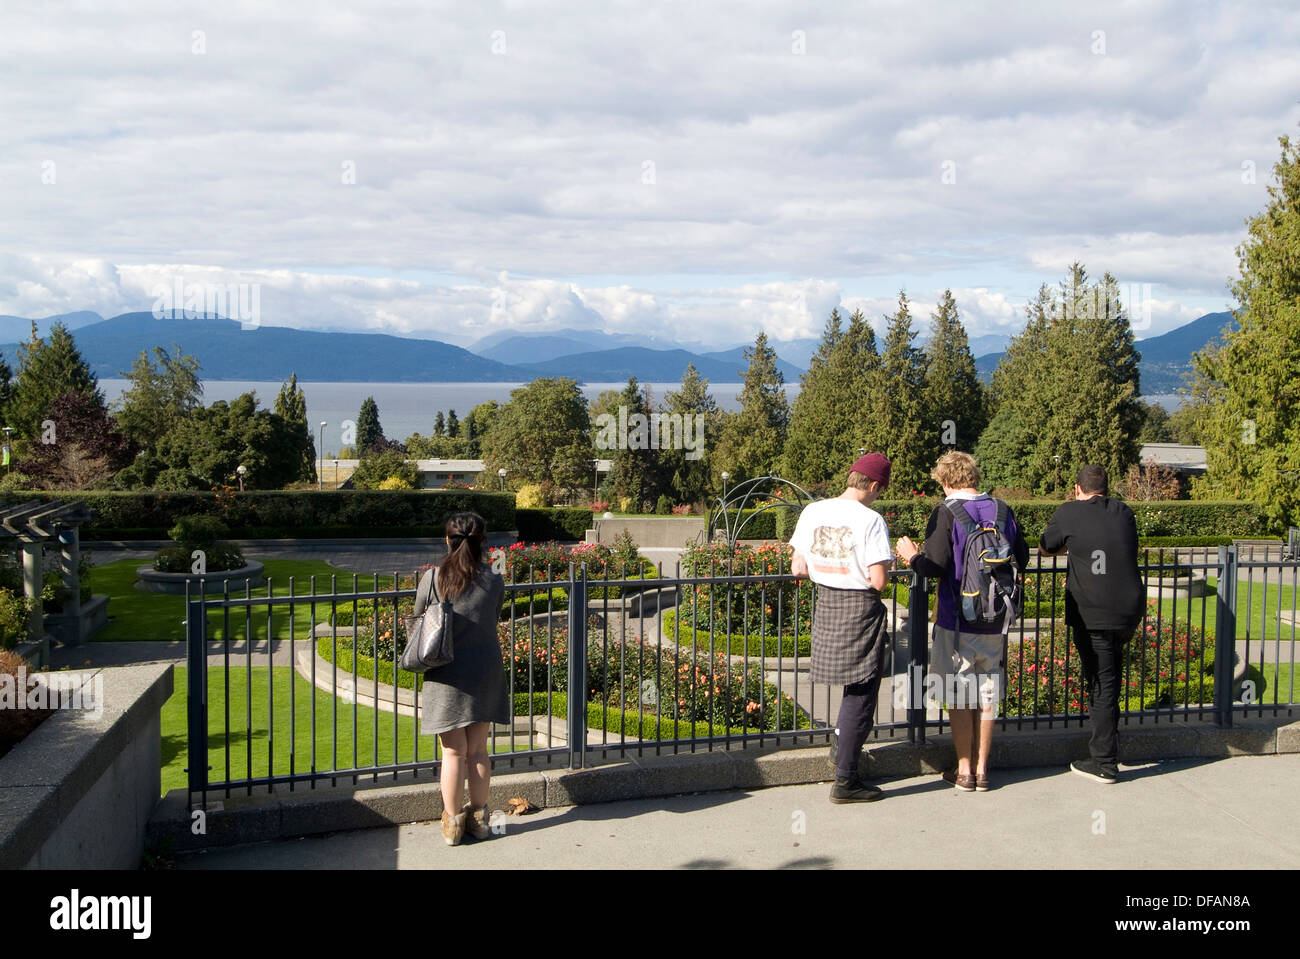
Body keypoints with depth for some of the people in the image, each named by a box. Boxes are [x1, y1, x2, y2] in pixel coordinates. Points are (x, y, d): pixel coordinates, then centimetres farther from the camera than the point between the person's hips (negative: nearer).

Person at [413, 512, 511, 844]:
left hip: (447, 676, -2)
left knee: (453, 753, 7)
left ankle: (452, 823, 15)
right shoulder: (494, 580, -6)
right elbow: (493, 622, 5)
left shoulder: (432, 578, -10)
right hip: (485, 673, 2)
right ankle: (479, 819, 23)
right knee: (478, 751, 13)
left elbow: (418, 618, 2)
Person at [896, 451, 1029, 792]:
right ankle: (982, 769, 19)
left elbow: (935, 567, -19)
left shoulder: (946, 513, -13)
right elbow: (1021, 560, 9)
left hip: (957, 620, -4)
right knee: (987, 693, 13)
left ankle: (964, 771, 14)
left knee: (958, 694, 8)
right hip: (995, 620, 4)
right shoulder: (1003, 511, 1)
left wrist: (912, 556, 1)